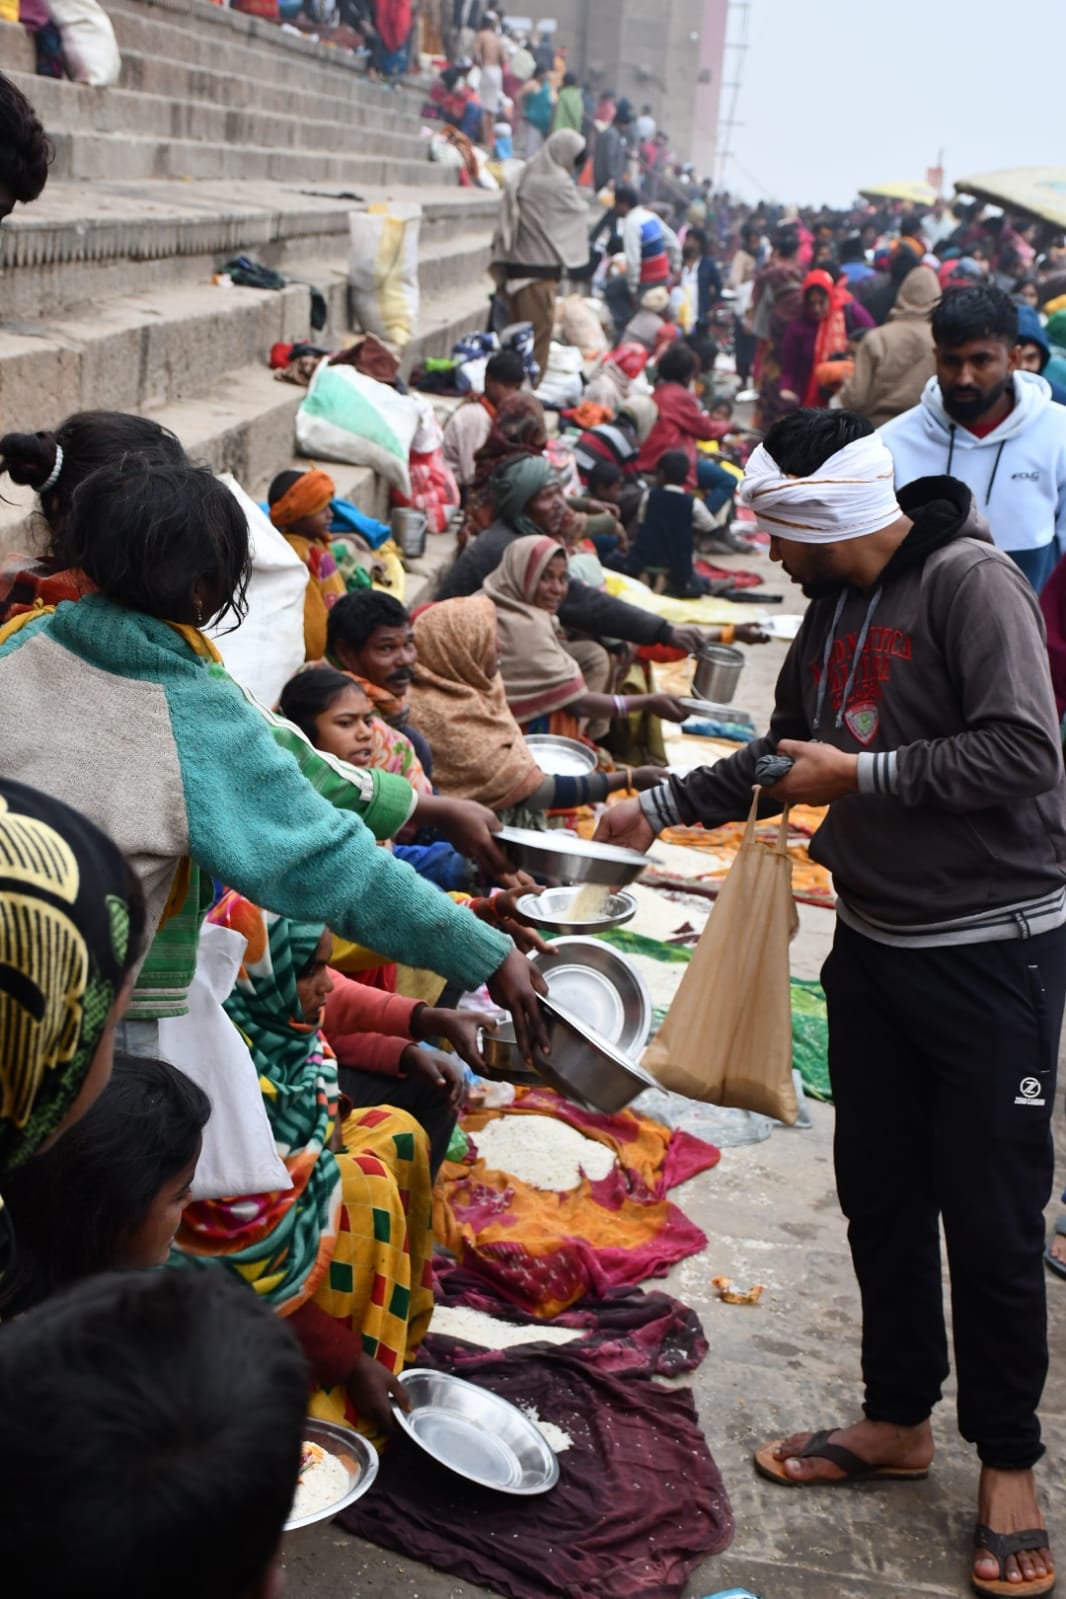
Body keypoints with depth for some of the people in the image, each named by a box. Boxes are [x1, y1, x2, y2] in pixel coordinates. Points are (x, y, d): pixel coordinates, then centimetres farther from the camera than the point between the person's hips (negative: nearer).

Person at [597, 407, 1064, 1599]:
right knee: (879, 1189, 15)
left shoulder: (969, 583, -16)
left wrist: (863, 774, -18)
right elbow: (787, 753, 22)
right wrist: (662, 808, 20)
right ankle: (898, 1419, 32)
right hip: (873, 941, 8)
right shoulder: (834, 608, 9)